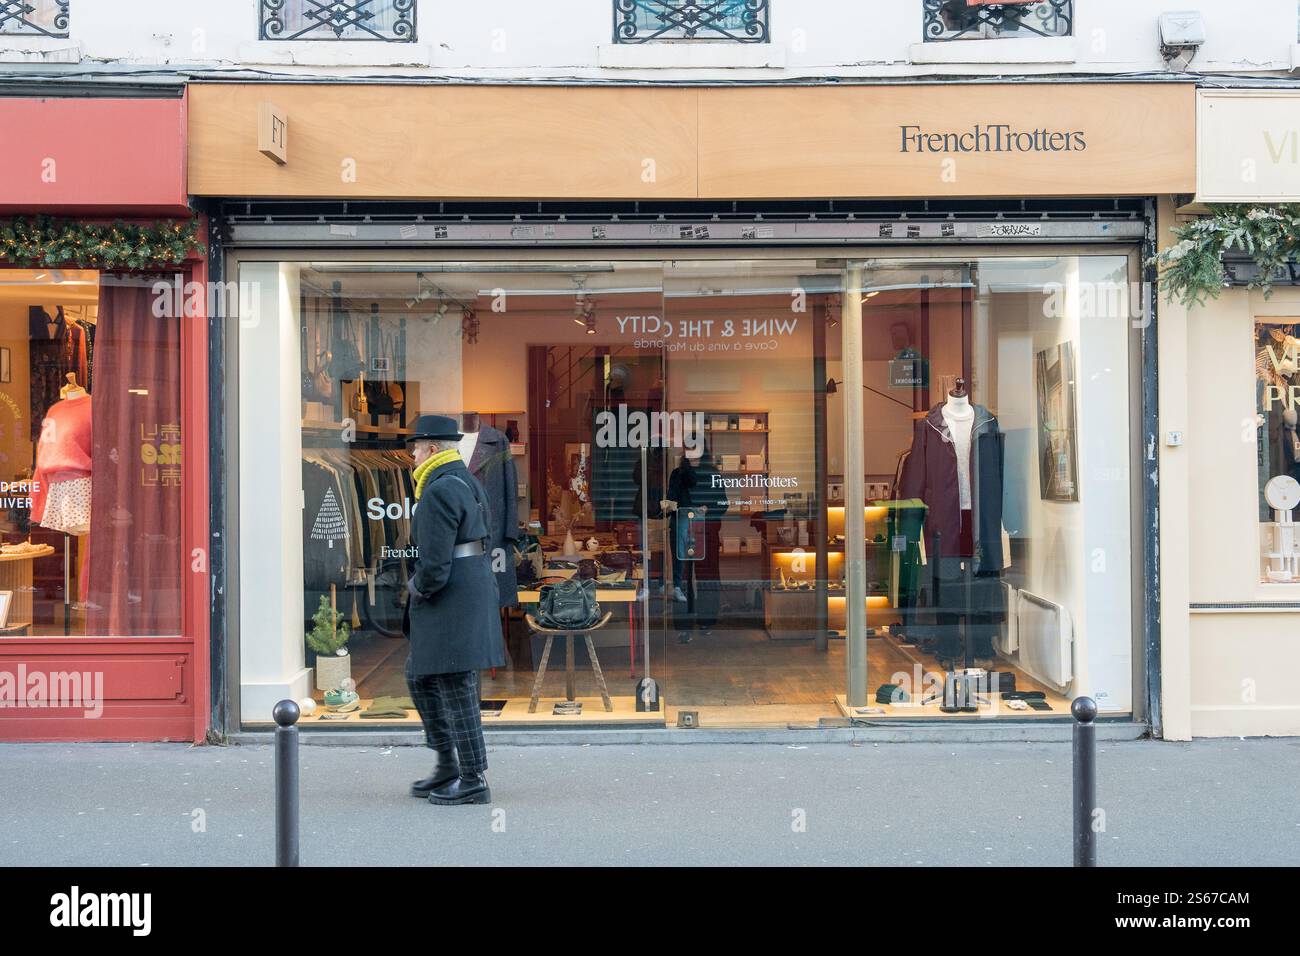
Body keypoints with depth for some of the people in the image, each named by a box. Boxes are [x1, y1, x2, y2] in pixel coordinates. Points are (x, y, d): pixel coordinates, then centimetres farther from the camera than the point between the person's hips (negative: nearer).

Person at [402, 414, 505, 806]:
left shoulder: (439, 491, -17)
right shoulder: (467, 482, 14)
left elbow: (434, 566, -23)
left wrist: (416, 587, -2)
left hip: (450, 602, -10)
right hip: (473, 594, 10)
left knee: (456, 689, -2)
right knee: (420, 677, 19)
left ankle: (473, 781, 7)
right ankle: (447, 765, 24)